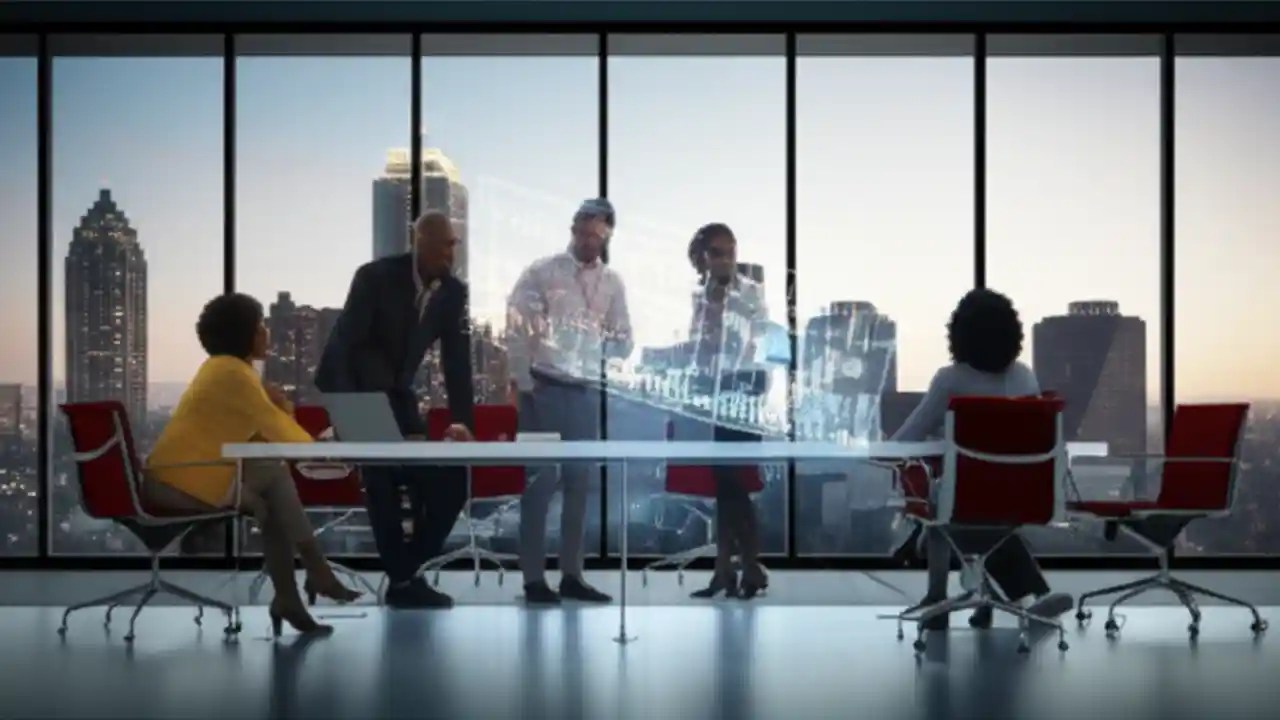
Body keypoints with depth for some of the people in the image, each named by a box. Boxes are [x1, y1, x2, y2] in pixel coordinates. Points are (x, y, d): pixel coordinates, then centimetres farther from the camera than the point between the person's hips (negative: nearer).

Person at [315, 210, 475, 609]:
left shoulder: (454, 291, -5)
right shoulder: (375, 276, -19)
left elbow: (457, 359, -3)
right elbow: (342, 341, -22)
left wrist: (461, 421, -12)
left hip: (397, 394, 6)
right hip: (352, 391, -6)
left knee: (444, 483, -1)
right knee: (384, 482, -16)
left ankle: (407, 573, 12)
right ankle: (402, 579, -5)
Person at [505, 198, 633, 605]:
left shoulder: (612, 282, 8)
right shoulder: (542, 272, -4)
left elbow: (623, 341, 11)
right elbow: (516, 328, -7)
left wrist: (598, 351, -8)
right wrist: (522, 382, -10)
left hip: (587, 390, 5)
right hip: (544, 386, -4)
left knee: (579, 482, 8)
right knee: (541, 480, -3)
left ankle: (571, 575, 17)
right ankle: (534, 578, 2)